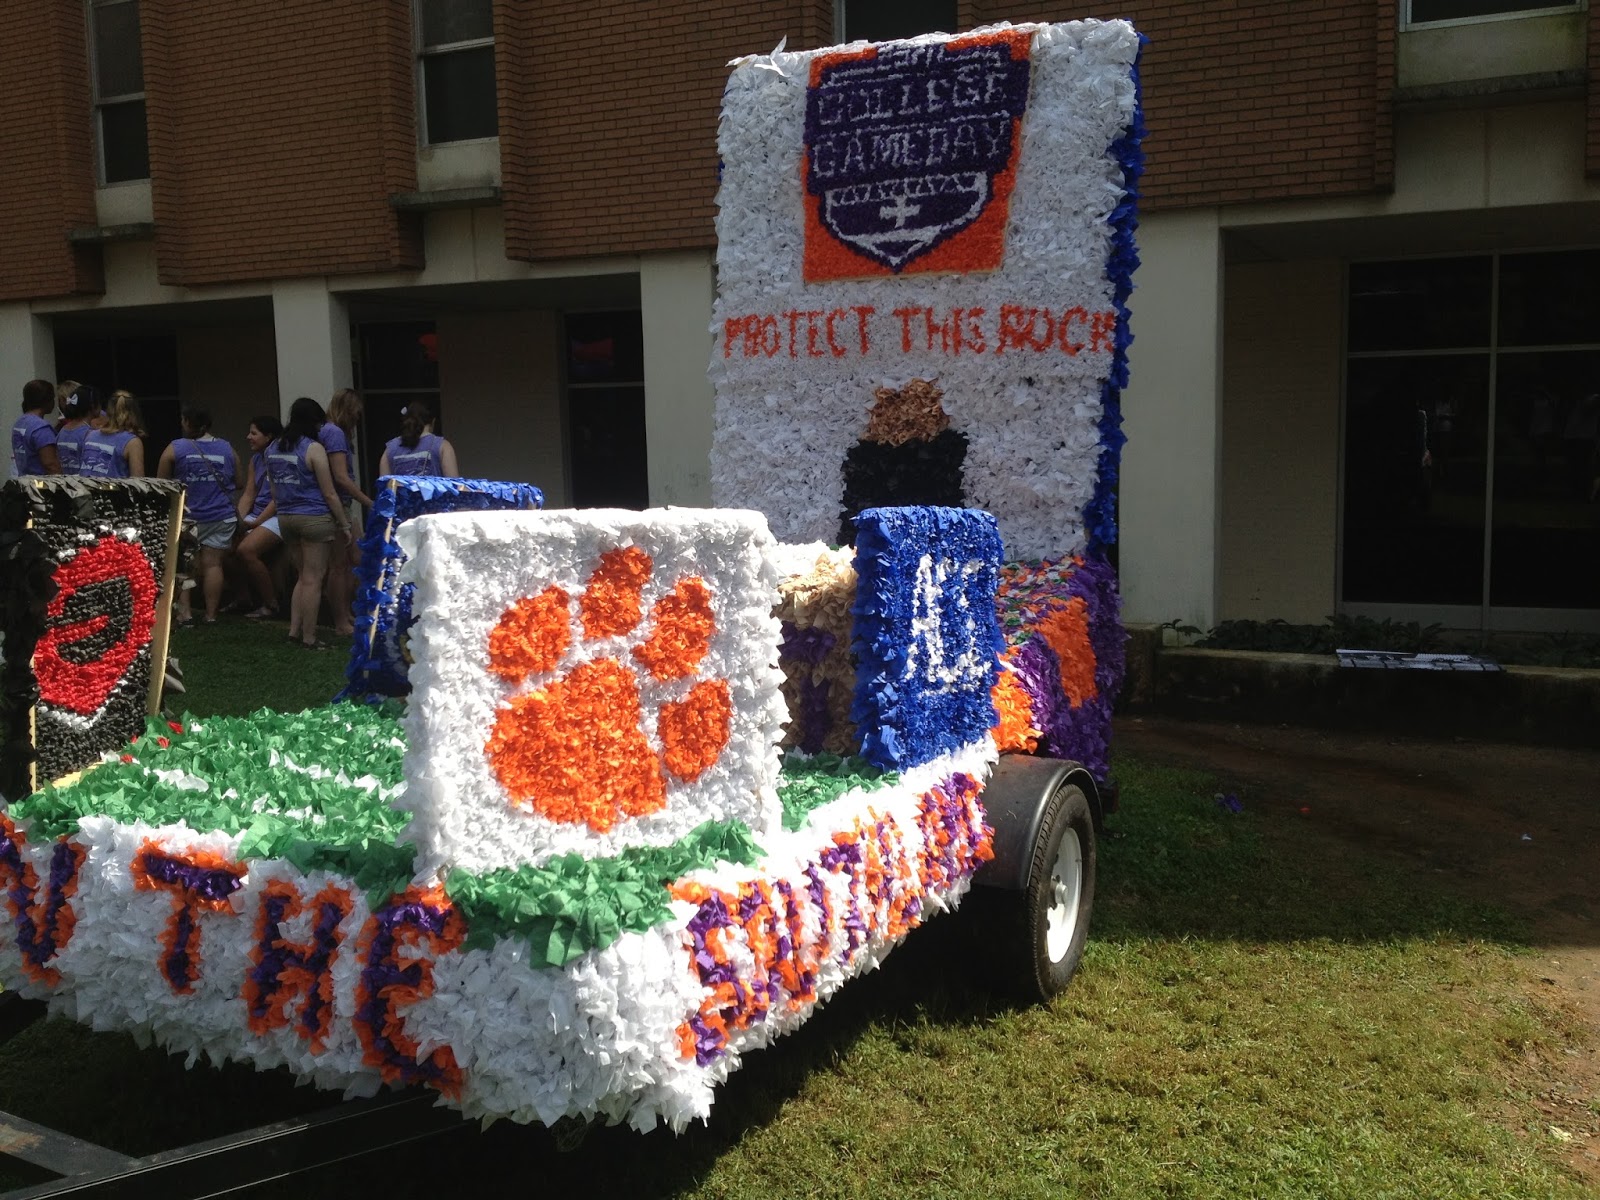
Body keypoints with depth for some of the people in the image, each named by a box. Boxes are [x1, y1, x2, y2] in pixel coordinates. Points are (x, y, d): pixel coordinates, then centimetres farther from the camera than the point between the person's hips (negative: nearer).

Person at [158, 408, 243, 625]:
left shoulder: (174, 449, -3)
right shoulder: (228, 450, 3)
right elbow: (240, 484, 11)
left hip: (187, 516, -1)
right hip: (222, 518, 1)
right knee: (212, 564, 2)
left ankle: (184, 611, 2)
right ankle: (211, 615, 3)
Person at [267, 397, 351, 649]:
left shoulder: (274, 449, 10)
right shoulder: (313, 449, -12)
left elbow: (274, 491, 17)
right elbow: (329, 493, -11)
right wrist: (344, 525, -5)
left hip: (285, 518, 7)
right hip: (314, 518, -7)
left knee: (304, 576, 19)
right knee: (313, 580, -1)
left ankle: (294, 630, 17)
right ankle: (309, 638, 3)